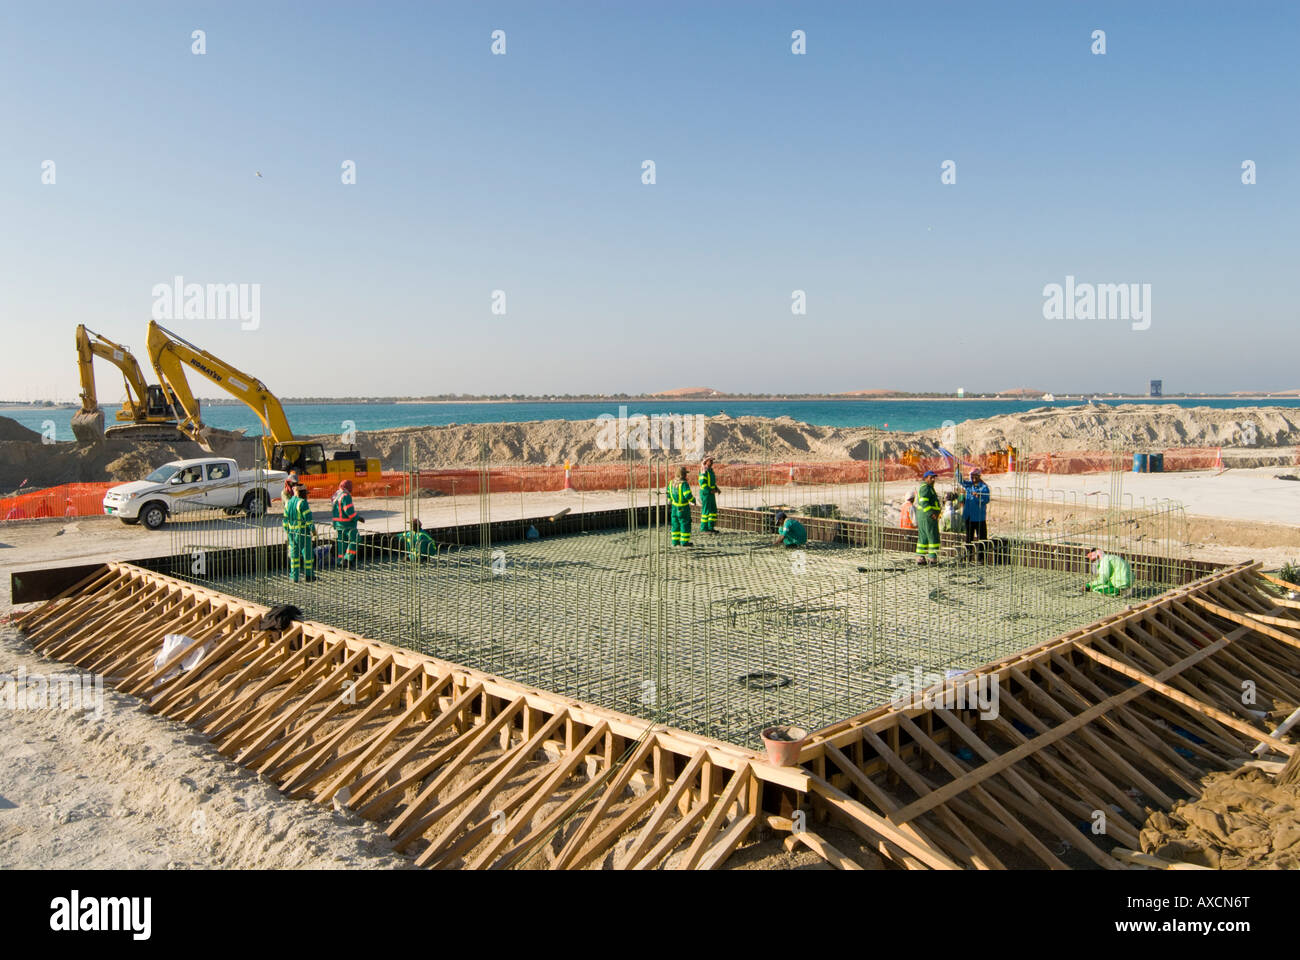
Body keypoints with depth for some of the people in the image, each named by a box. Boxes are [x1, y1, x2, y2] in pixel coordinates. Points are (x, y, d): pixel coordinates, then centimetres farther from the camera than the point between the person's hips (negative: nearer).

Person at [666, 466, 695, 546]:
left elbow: (668, 494, 9)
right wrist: (693, 500, -8)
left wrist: (669, 504, 22)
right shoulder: (684, 484, -22)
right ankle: (684, 542, 6)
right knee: (685, 524, 4)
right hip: (683, 508, -7)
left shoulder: (672, 483, 0)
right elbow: (688, 495, -27)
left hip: (674, 506, 7)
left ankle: (675, 541, 16)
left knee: (676, 524, 14)